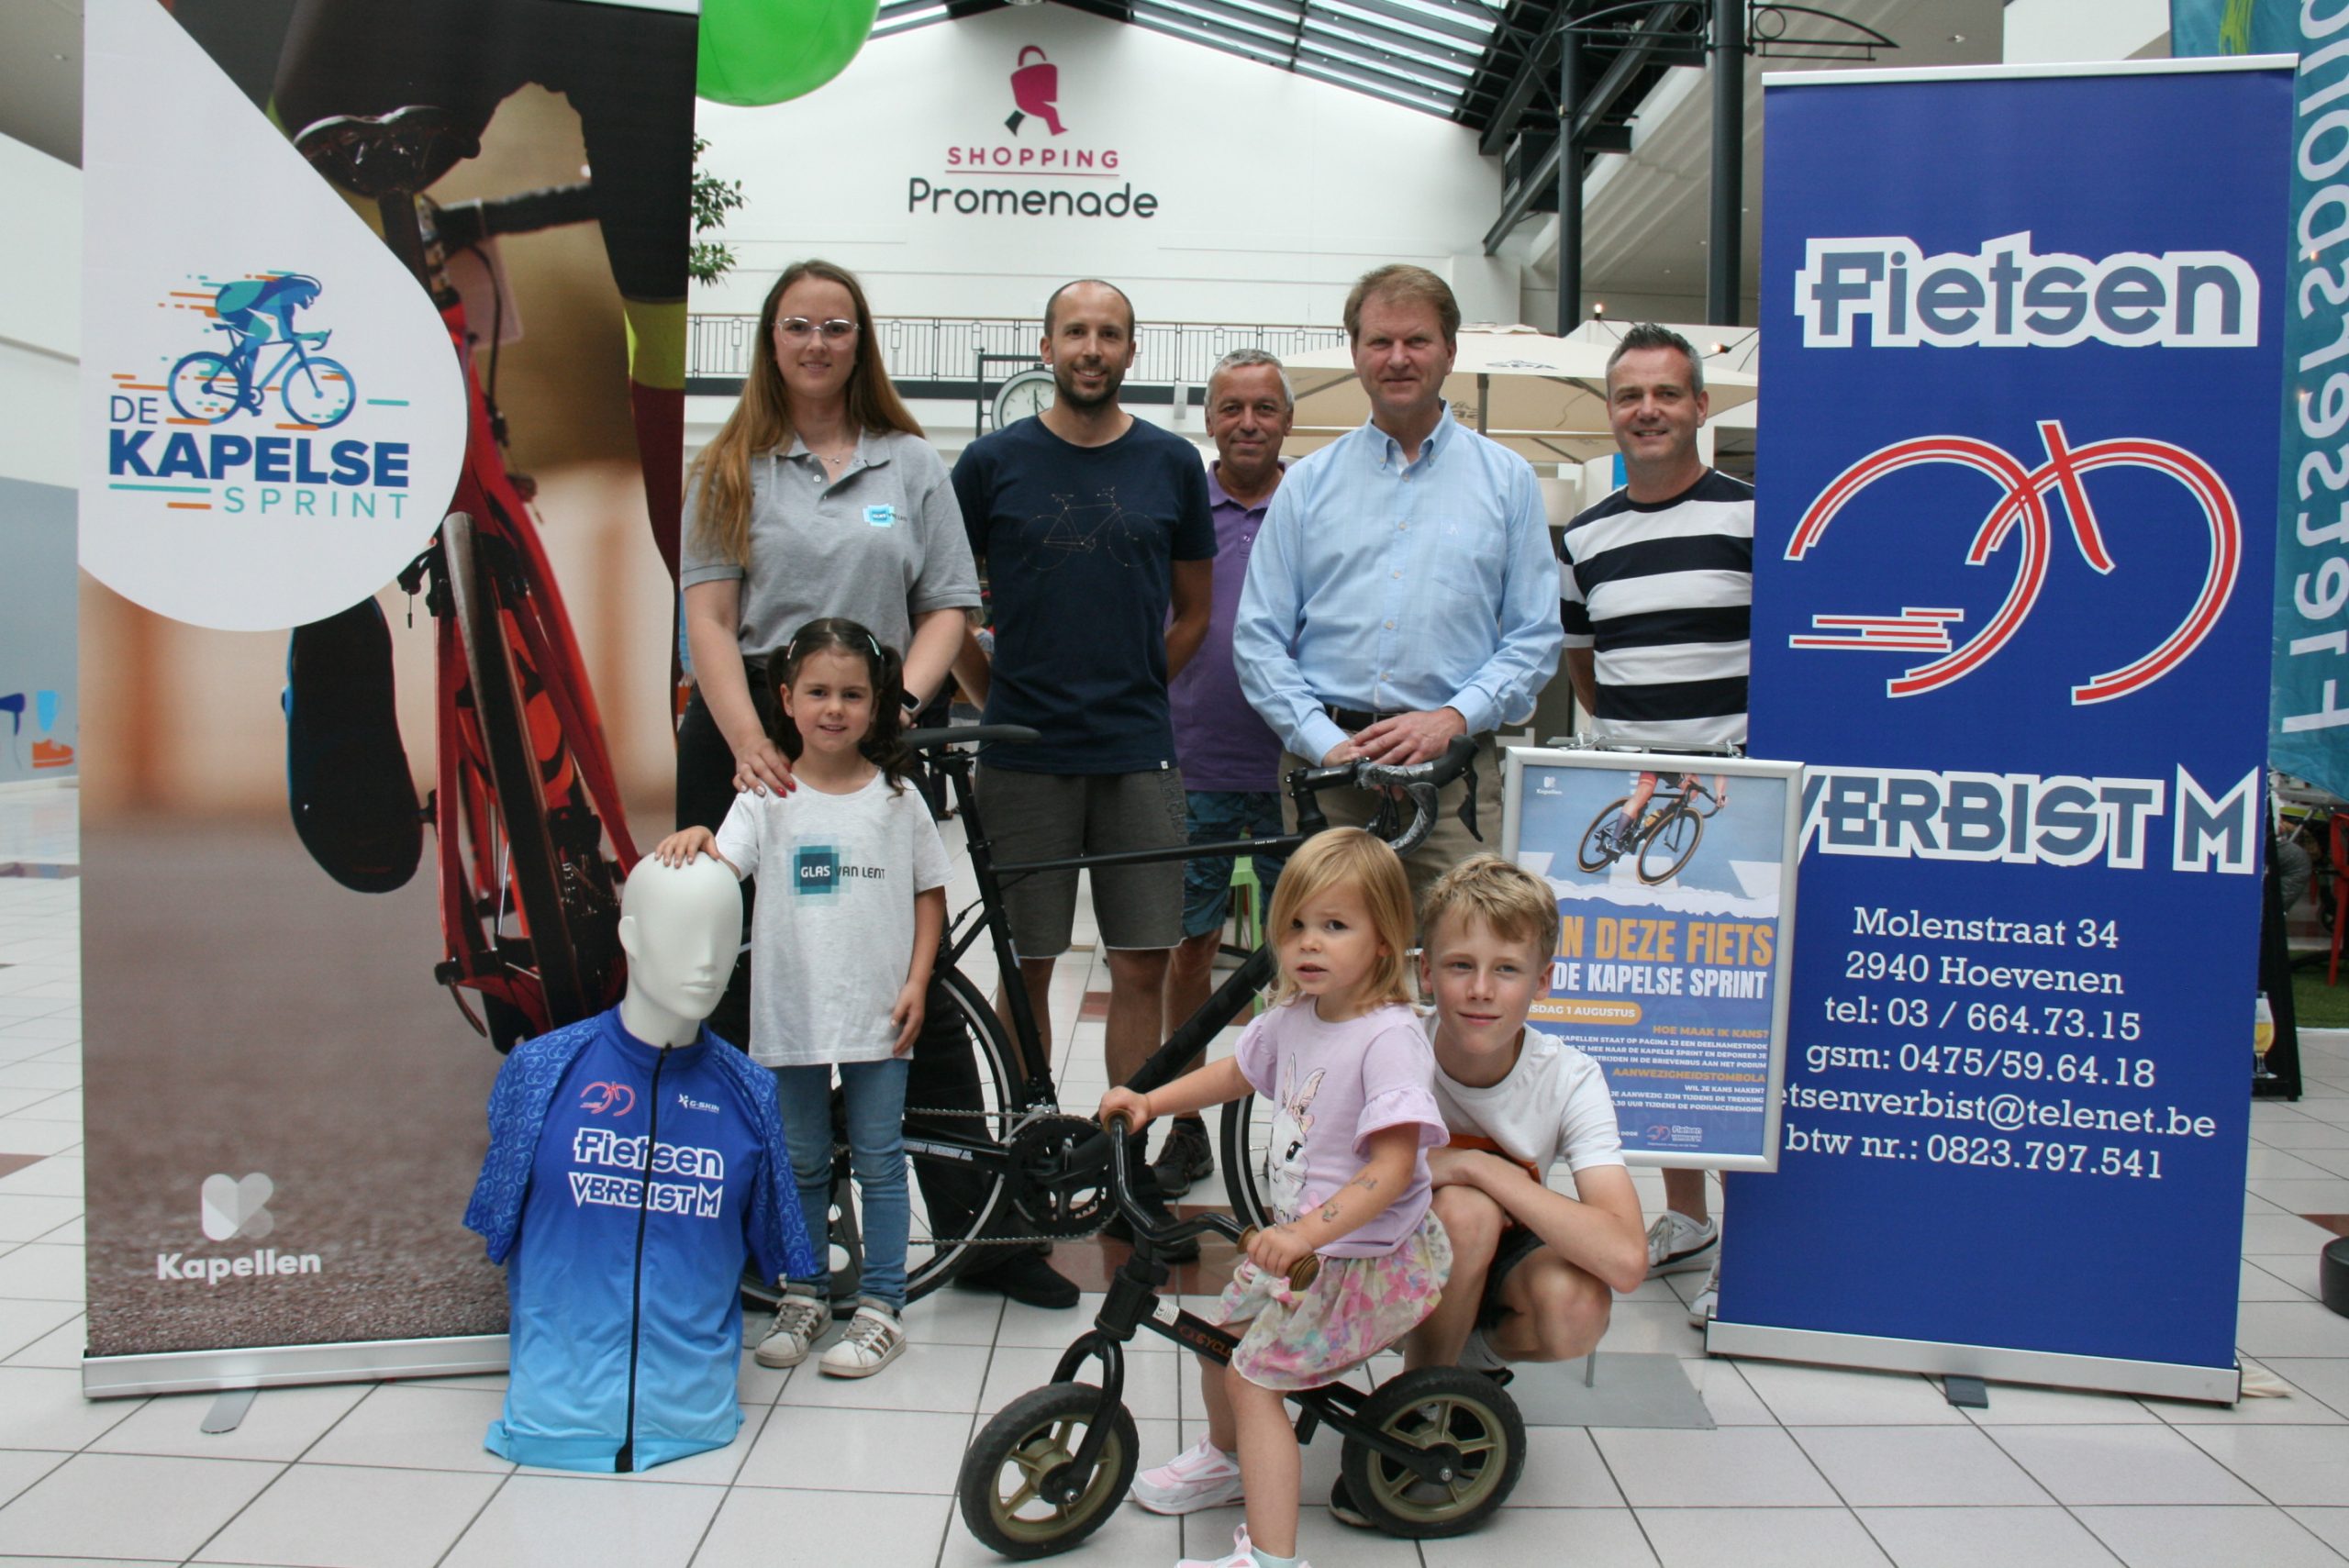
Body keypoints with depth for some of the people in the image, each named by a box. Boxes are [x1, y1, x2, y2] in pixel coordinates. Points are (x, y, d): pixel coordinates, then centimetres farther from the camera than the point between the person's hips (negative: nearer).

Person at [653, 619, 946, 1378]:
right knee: (801, 1164, 14)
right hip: (790, 1014, 1)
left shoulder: (897, 797, 0)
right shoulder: (767, 797, -2)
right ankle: (805, 1295, 30)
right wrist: (694, 843, -38)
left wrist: (917, 982, -3)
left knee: (879, 1161, 7)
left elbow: (930, 892, 6)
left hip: (878, 1014, 0)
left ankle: (881, 1308, 19)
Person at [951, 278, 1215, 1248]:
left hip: (1137, 755, 1)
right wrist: (997, 696, 5)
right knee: (1027, 965, 5)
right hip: (1024, 756, -1)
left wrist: (1133, 693, 8)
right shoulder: (994, 462, 4)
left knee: (1142, 965, 3)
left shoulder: (1172, 464, 7)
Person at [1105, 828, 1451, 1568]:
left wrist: (1307, 1233, -40)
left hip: (1366, 1258, -8)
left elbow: (1393, 1167, -32)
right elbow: (1237, 1071, 20)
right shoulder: (1292, 1017, -1)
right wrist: (1150, 1101, 11)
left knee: (1252, 1375, -9)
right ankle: (1226, 1457, 48)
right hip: (1300, 1238, 8)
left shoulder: (1389, 1038, -26)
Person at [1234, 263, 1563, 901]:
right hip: (1321, 765, 1)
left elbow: (1534, 637, 6)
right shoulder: (1307, 483, 11)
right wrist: (1326, 743, -8)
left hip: (1454, 771, -1)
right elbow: (1259, 638, 5)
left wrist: (1453, 717, -10)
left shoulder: (1507, 479, 10)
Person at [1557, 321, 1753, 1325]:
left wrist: (1749, 755, -11)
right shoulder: (1584, 538, 13)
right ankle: (1684, 1218, 24)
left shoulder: (1752, 517, -3)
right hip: (1622, 802, 5)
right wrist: (1624, 736, 12)